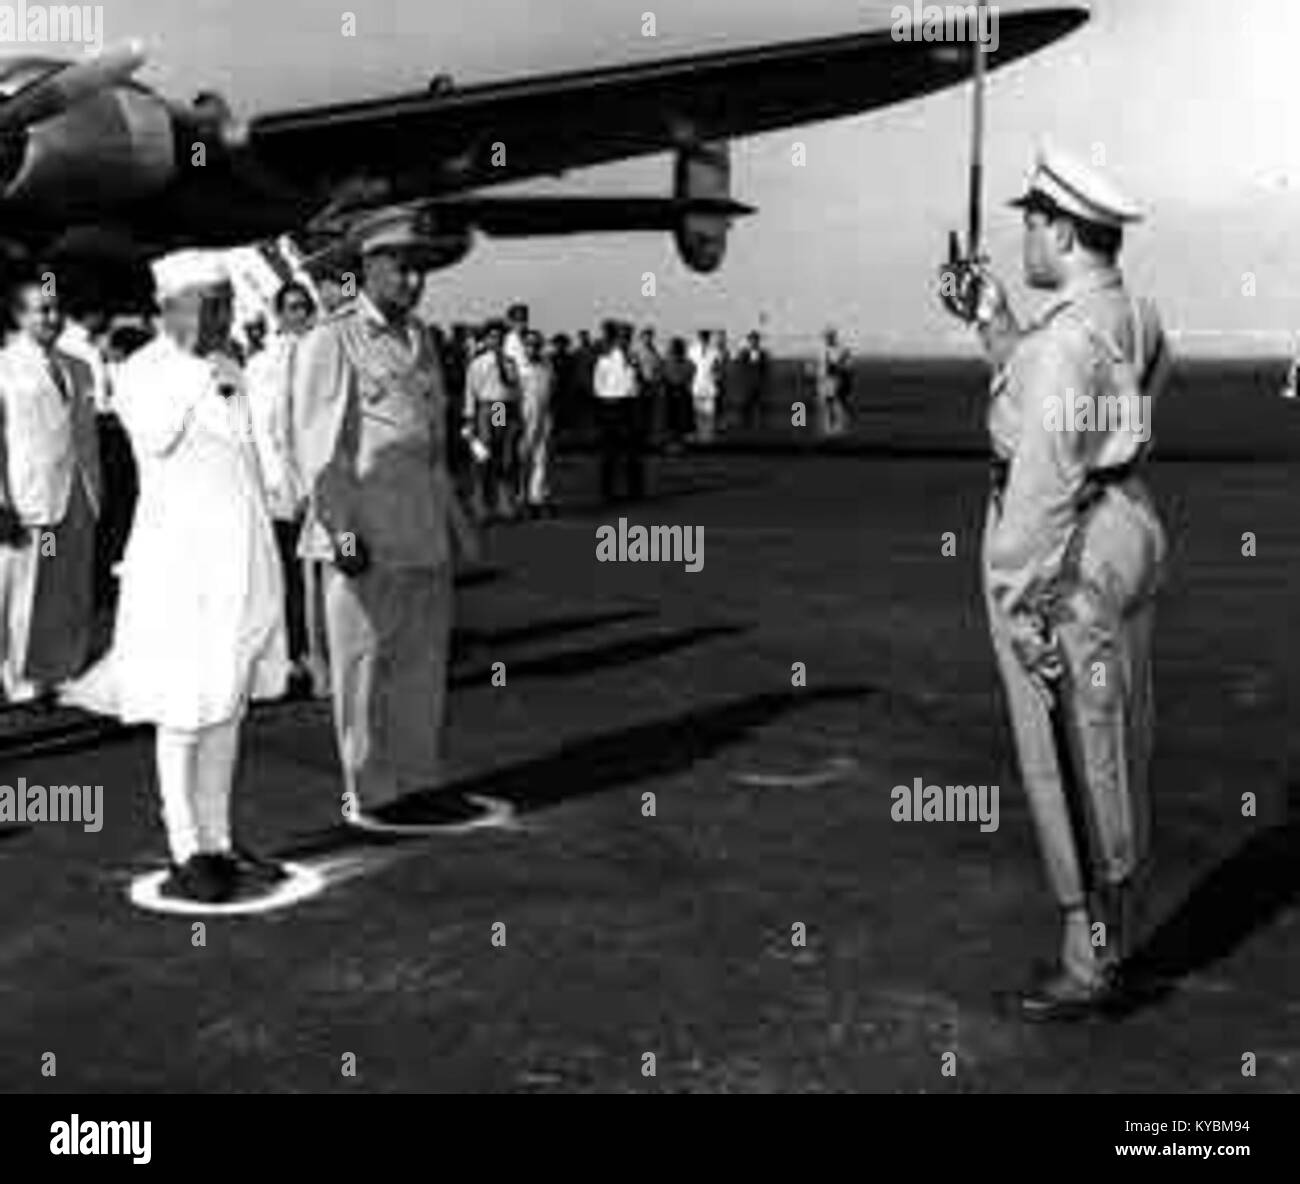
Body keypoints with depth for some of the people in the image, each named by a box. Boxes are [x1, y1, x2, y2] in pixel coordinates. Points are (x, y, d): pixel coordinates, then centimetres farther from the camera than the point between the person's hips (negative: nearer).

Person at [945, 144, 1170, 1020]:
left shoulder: (1065, 337, -20)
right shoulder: (1135, 322, 10)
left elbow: (1047, 477, -22)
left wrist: (1017, 595, -18)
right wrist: (997, 326, 19)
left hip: (1070, 556, -10)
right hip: (1127, 533, 10)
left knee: (1073, 763, -1)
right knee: (1116, 758, 17)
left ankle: (1091, 965, 8)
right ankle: (1116, 939, 30)